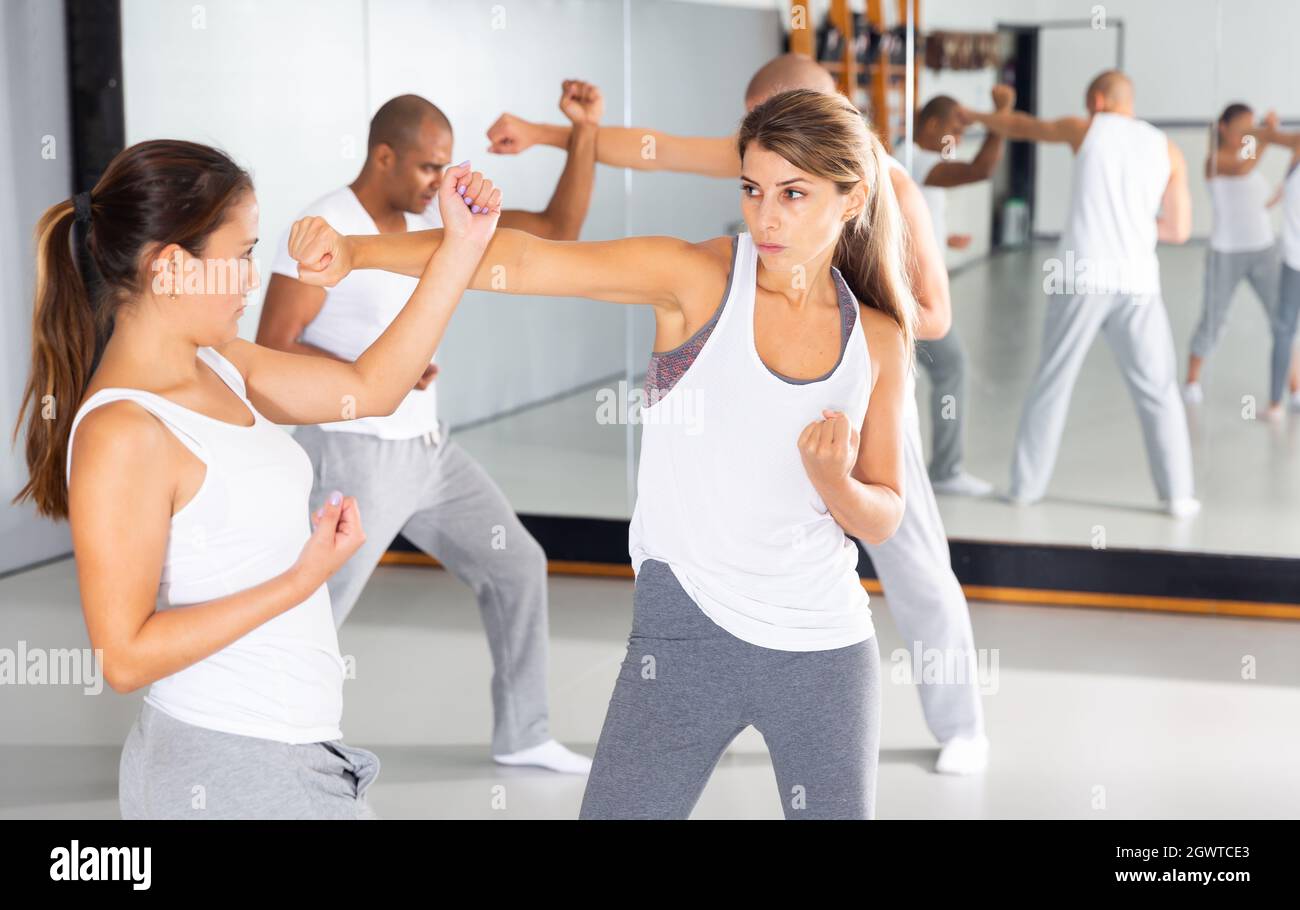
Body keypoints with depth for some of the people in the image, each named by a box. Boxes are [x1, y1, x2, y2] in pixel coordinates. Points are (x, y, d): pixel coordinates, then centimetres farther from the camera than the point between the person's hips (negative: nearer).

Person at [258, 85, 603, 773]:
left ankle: (522, 736, 25)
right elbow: (271, 352, -18)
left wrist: (584, 131, -7)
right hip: (351, 457, -7)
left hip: (428, 449, 8)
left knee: (518, 564, 11)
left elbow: (559, 231, 4)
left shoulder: (441, 218, 3)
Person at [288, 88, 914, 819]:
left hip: (825, 651, 3)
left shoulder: (878, 339, 2)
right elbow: (524, 260, -20)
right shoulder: (695, 277, -7)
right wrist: (358, 252, -32)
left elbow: (883, 520, 7)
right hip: (685, 635, -3)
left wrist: (835, 482, -16)